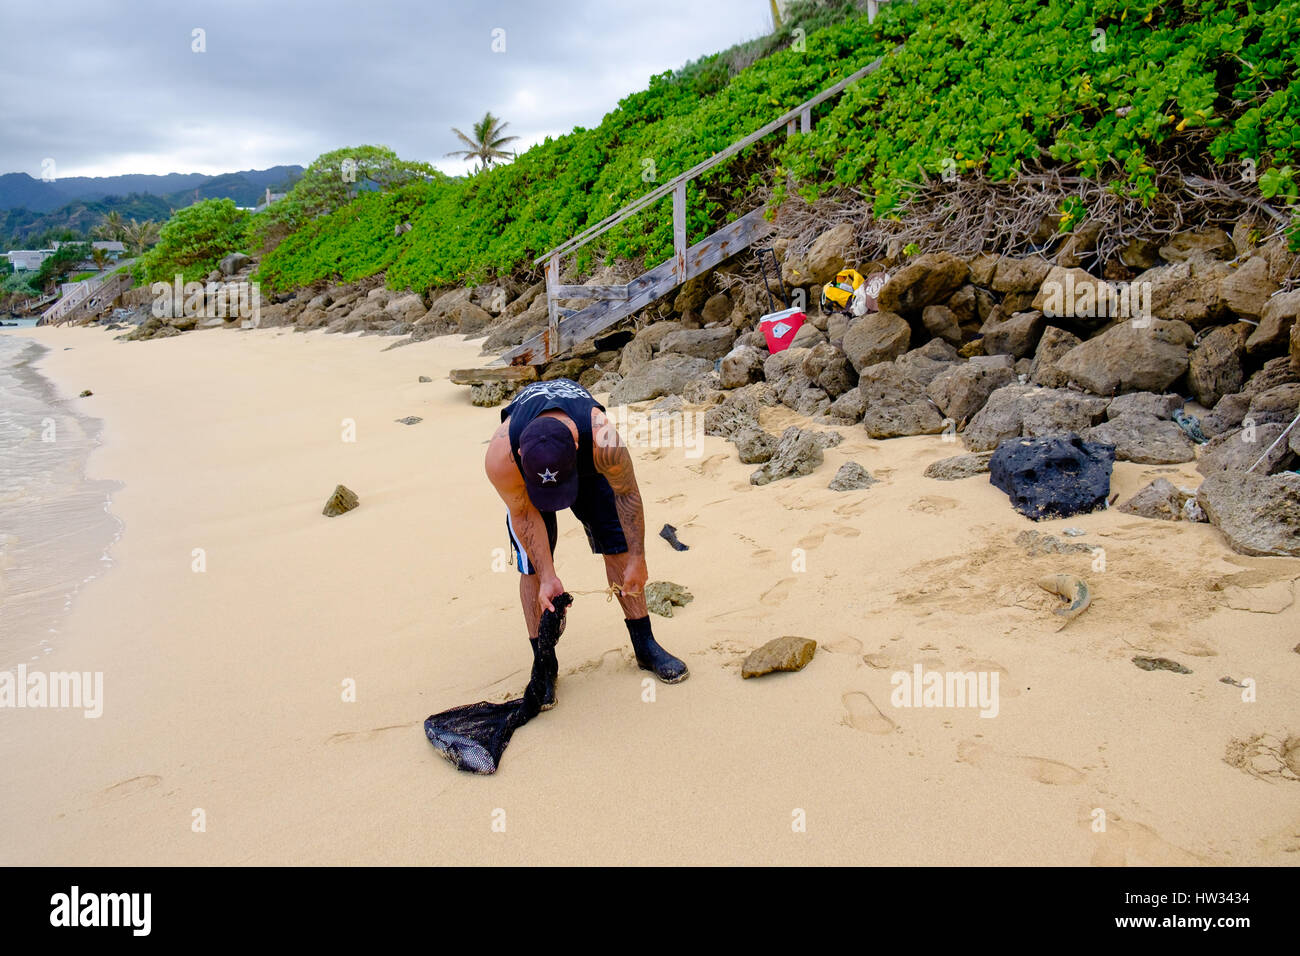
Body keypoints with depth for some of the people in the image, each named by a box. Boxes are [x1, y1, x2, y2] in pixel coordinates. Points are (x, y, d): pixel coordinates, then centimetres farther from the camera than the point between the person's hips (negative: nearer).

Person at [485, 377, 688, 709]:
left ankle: (645, 646, 14)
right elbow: (524, 515, -24)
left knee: (619, 548, -1)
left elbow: (627, 493, -25)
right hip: (525, 471, 0)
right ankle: (543, 664, 7)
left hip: (587, 463, 1)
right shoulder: (500, 457, -42)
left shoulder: (604, 441, -45)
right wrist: (548, 578, -22)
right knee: (532, 567, -8)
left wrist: (637, 560, -17)